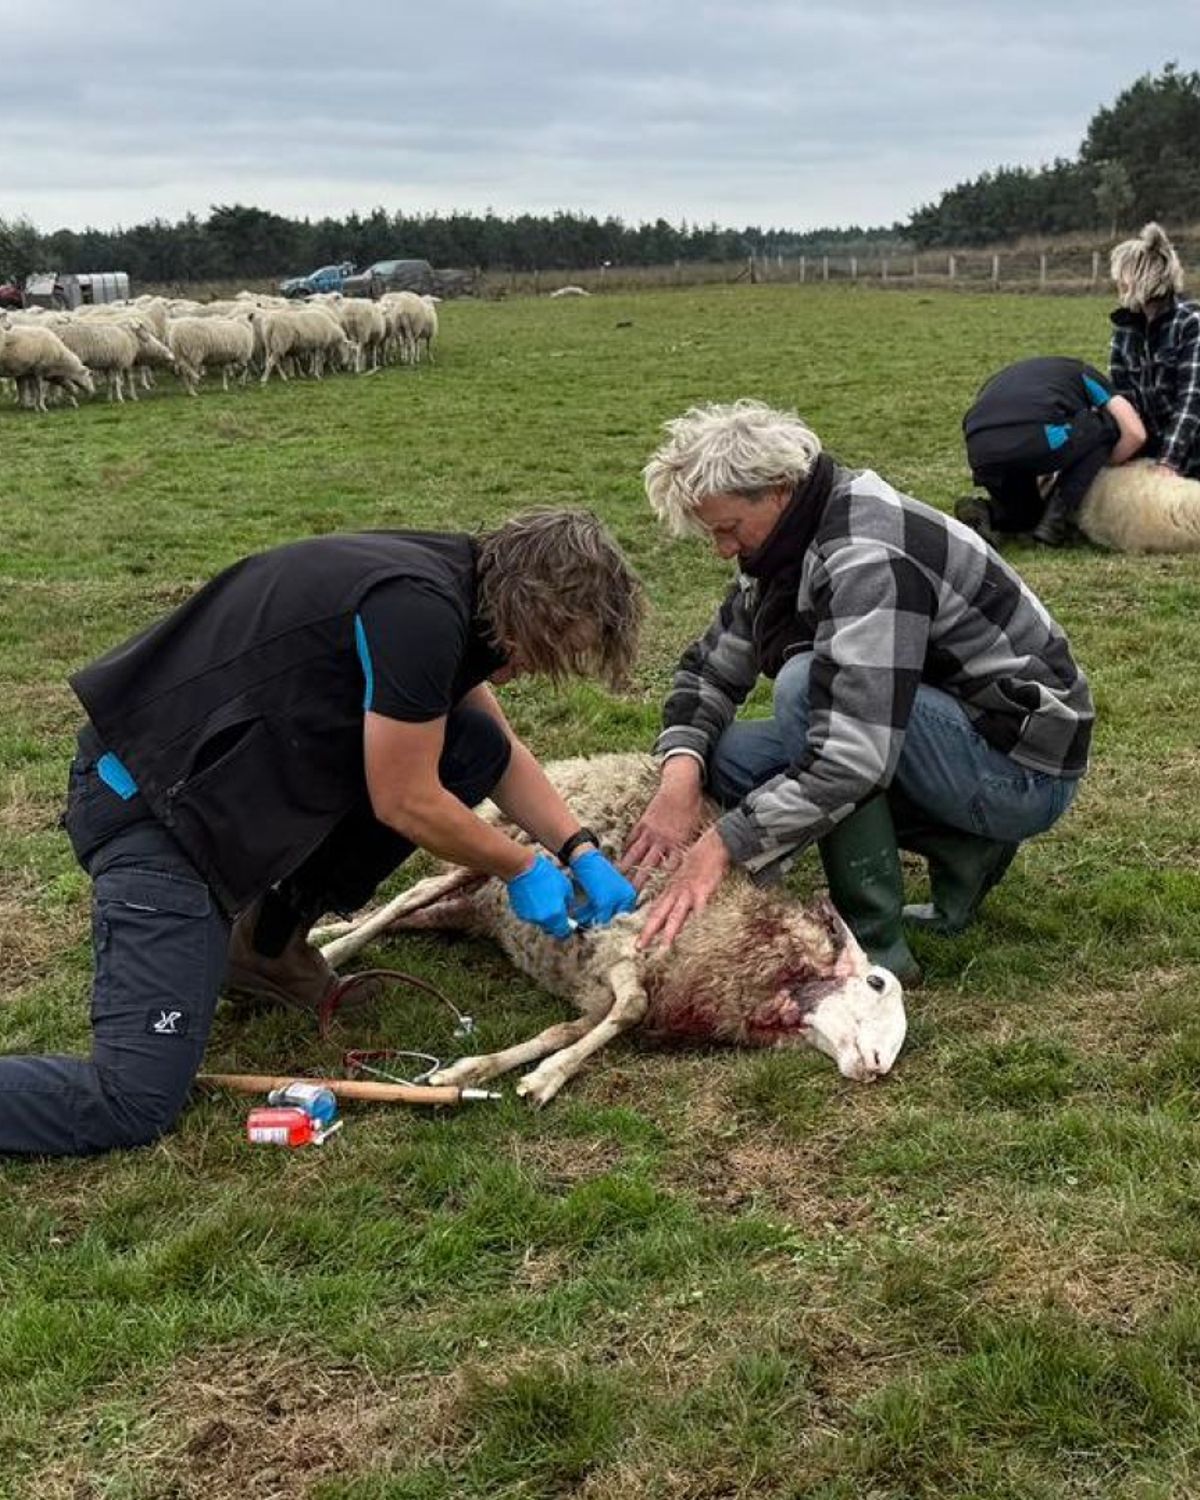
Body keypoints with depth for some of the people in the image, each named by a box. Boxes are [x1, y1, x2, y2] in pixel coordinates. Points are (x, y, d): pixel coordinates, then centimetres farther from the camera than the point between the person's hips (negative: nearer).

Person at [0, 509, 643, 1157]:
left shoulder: (451, 581, 8)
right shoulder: (419, 610, -22)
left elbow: (503, 755, 21)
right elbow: (405, 803, -14)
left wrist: (582, 853, 13)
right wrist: (522, 868, 0)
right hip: (151, 806, -10)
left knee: (474, 749, 3)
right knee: (135, 1104, -16)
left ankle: (267, 941, 11)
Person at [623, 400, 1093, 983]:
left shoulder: (869, 558, -27)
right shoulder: (788, 543, 2)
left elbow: (852, 757, -36)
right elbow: (711, 668, 6)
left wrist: (722, 845, -33)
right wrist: (681, 773, -13)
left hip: (1024, 769, -9)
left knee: (808, 685, -30)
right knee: (729, 755, -1)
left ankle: (876, 944, -21)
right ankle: (963, 846, 3)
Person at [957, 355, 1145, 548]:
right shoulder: (1084, 375, 29)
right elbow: (1135, 434, 15)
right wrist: (1096, 467, 30)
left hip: (980, 454, 6)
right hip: (1038, 438, -6)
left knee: (1027, 512, 35)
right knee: (1108, 426, 25)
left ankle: (983, 511, 2)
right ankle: (1056, 519, 11)